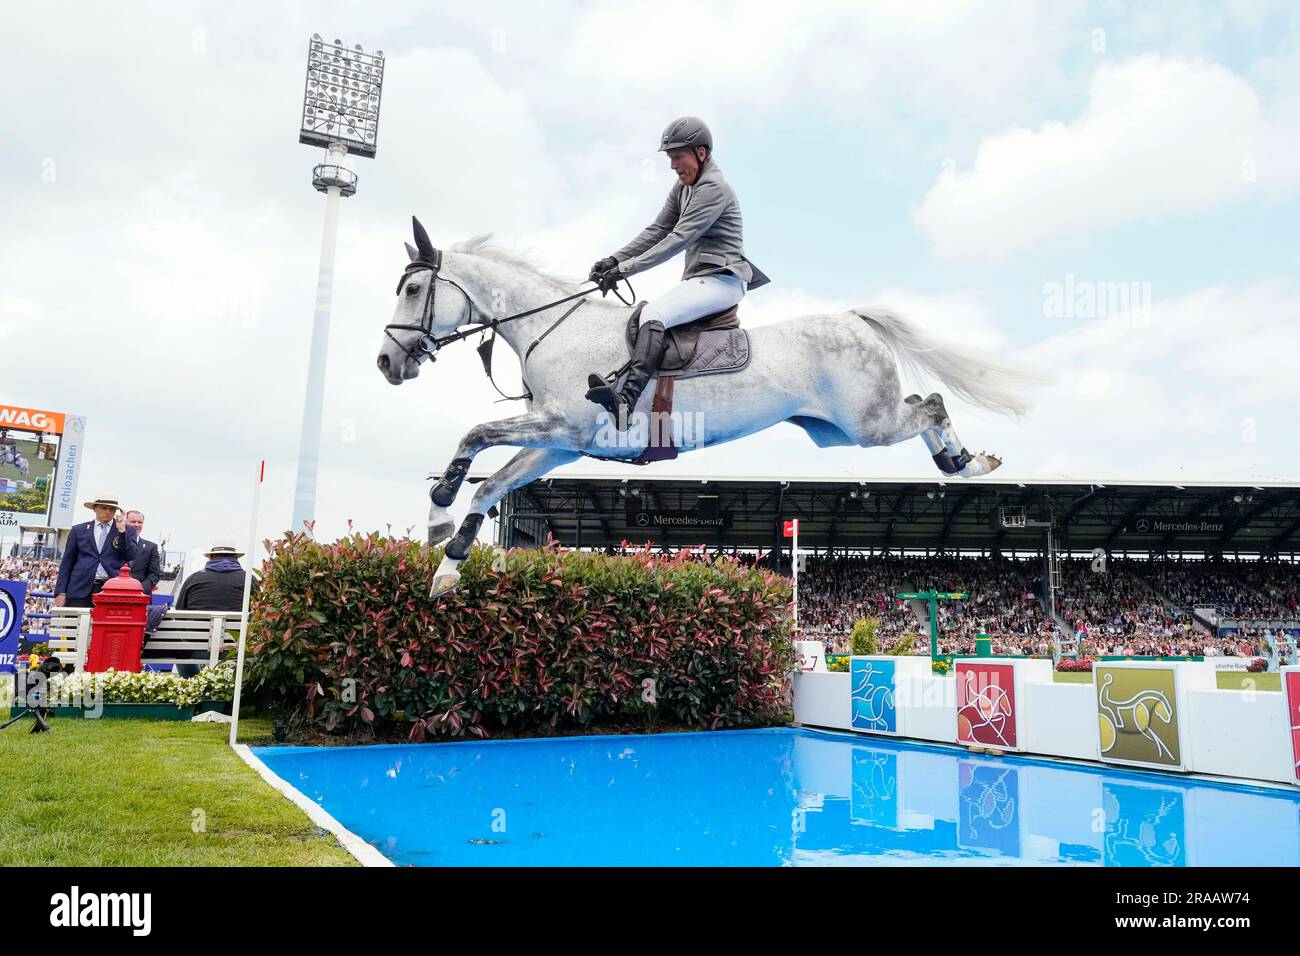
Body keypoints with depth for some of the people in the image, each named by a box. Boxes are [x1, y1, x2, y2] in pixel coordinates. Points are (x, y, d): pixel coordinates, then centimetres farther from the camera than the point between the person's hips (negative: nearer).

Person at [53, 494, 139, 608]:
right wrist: (60, 592, 5)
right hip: (81, 589, 2)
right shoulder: (78, 530, 14)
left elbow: (133, 558, -2)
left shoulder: (127, 530, 10)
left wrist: (122, 531, -8)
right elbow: (67, 562, 13)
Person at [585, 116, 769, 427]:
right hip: (699, 279, 10)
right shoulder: (683, 186, 18)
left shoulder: (713, 188, -12)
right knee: (641, 315, 5)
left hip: (722, 279, -10)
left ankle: (625, 402, -42)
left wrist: (626, 269, -21)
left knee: (653, 314, -28)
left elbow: (678, 239, -19)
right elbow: (656, 230, 16)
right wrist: (615, 259, 3)